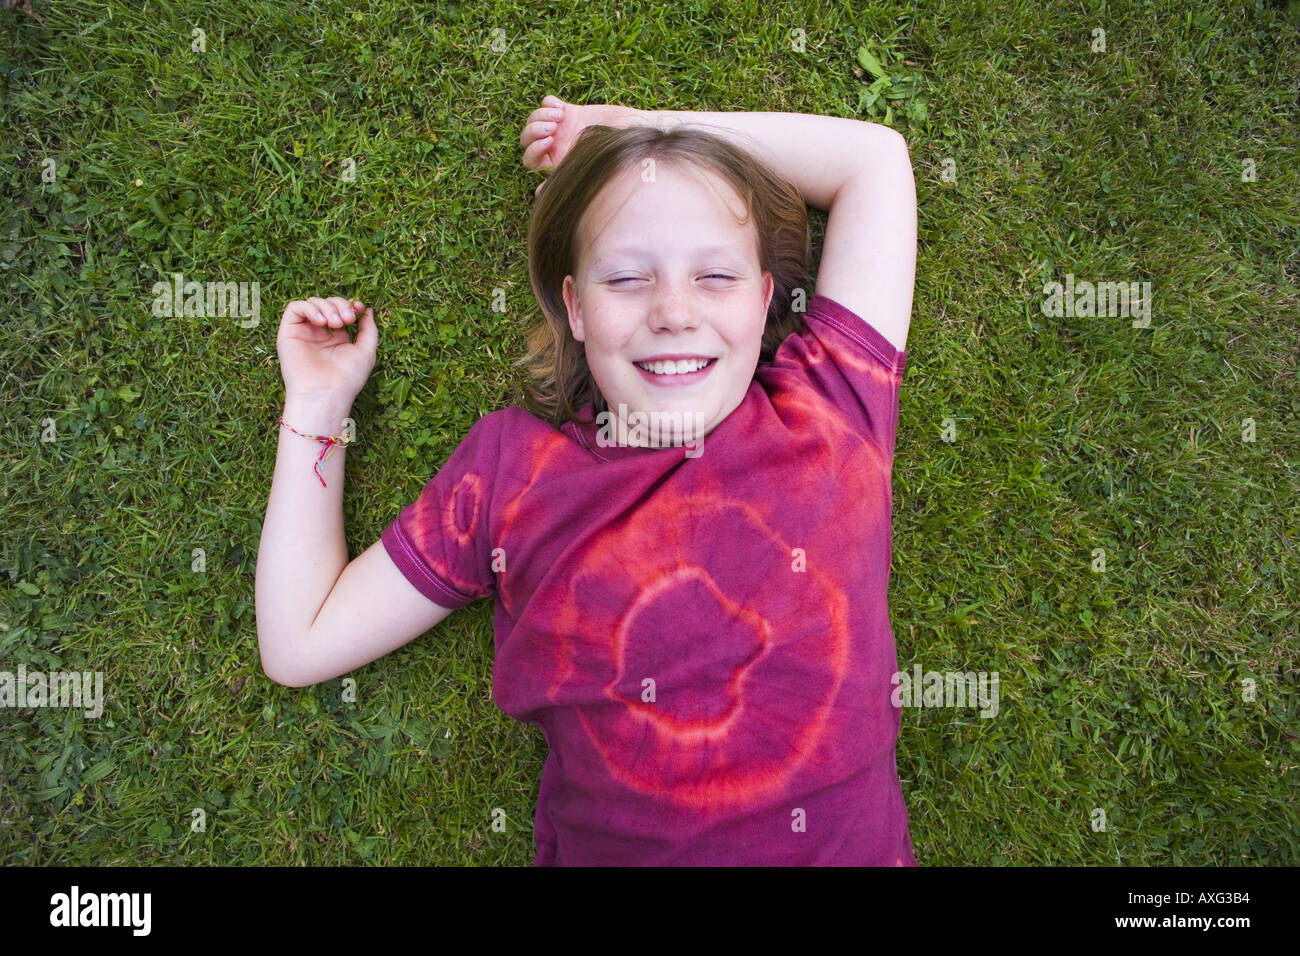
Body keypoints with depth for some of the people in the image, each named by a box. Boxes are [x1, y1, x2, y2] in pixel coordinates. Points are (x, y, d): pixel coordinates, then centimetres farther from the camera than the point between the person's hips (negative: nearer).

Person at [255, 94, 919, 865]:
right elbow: (299, 645, 7)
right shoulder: (512, 465, 3)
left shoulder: (827, 414, 2)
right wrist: (317, 403, 8)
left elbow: (875, 155, 7)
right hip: (606, 846, 0)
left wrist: (635, 127, 10)